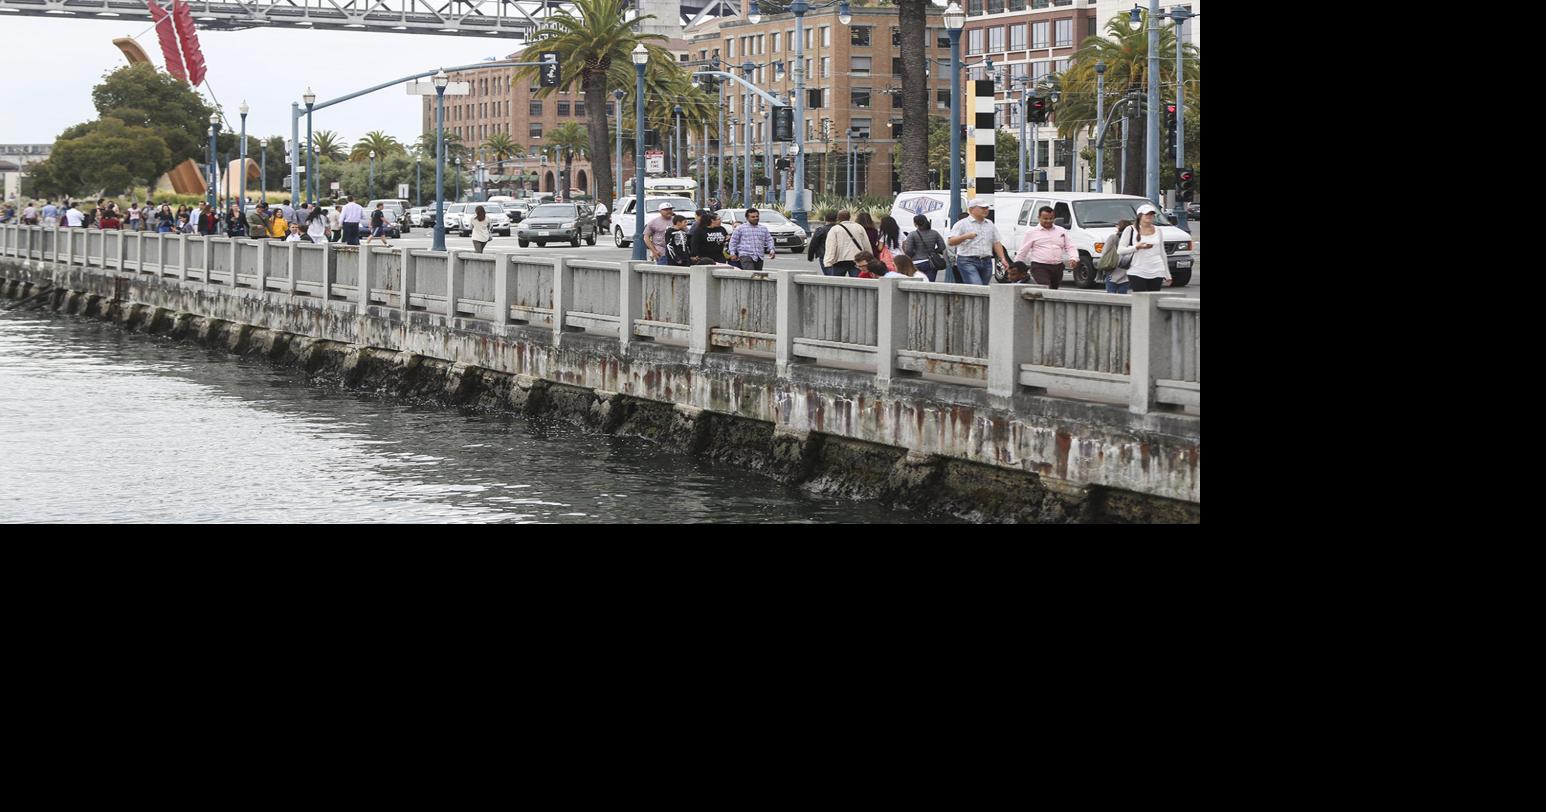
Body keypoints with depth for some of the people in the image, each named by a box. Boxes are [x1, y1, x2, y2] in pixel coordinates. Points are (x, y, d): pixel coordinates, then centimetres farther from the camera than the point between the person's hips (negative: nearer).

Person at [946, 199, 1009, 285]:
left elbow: (996, 243, 20)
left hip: (986, 262, 6)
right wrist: (965, 236, -22)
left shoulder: (990, 224, 18)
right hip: (968, 262, -6)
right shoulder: (963, 224, 1)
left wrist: (1003, 259, 7)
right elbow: (951, 242, -6)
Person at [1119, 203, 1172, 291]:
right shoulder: (1131, 230, 1)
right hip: (1137, 273, -4)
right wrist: (1137, 247, -18)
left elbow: (1162, 252, 20)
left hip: (1156, 273, 4)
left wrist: (1167, 275, 18)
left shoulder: (1158, 230, 14)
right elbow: (1119, 250, -5)